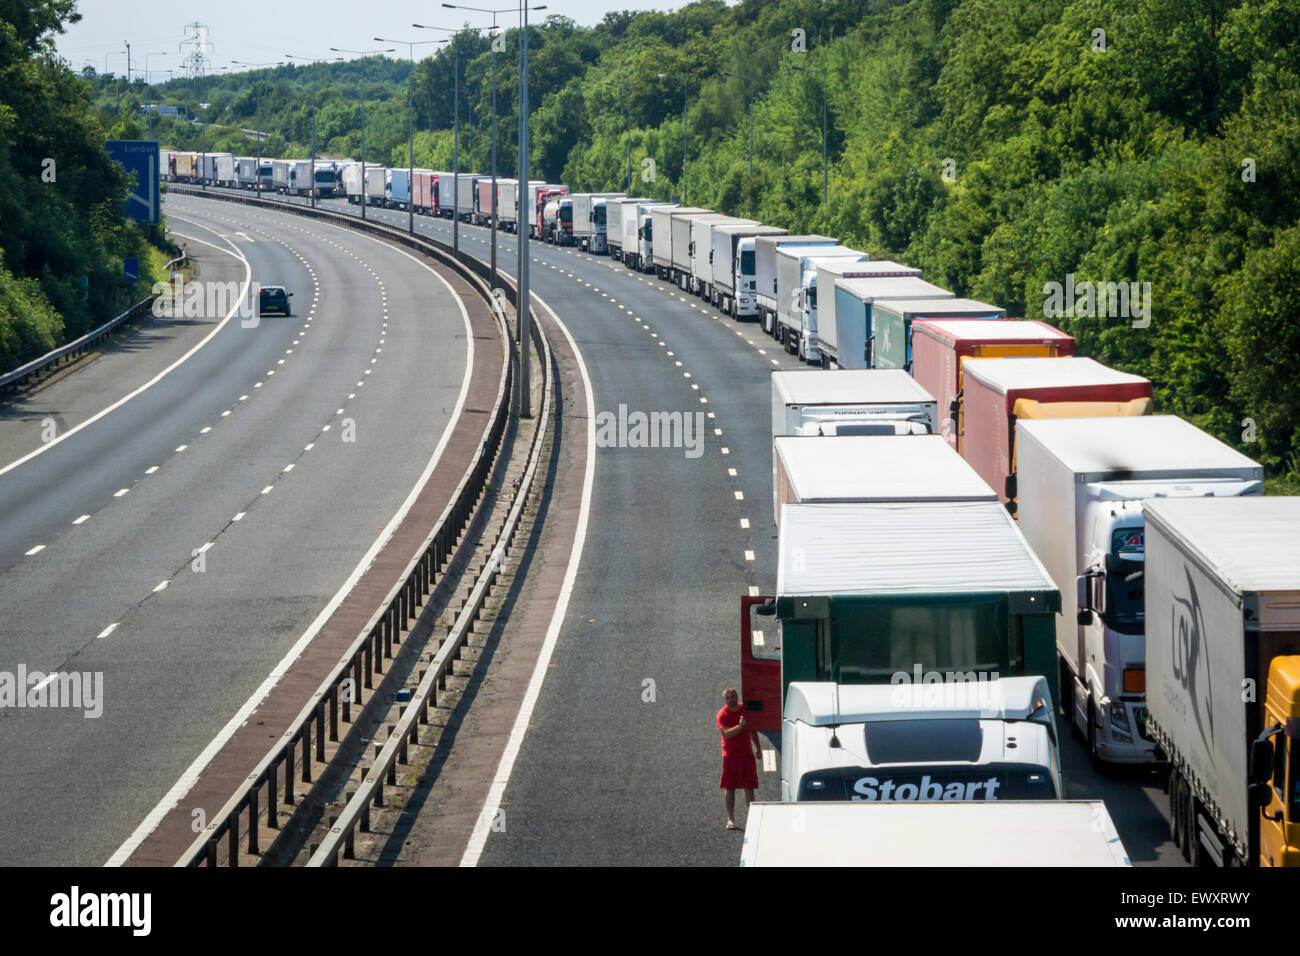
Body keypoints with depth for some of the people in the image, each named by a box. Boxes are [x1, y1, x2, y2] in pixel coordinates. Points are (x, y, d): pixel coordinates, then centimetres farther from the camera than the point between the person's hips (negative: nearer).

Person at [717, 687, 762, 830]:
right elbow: (727, 733, -23)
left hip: (747, 754, 4)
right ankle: (730, 819, 0)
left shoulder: (746, 709, 7)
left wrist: (758, 748, 20)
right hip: (730, 755, -4)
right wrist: (739, 726, -37)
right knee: (729, 787, -4)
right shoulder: (722, 714, -9)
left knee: (749, 787, 6)